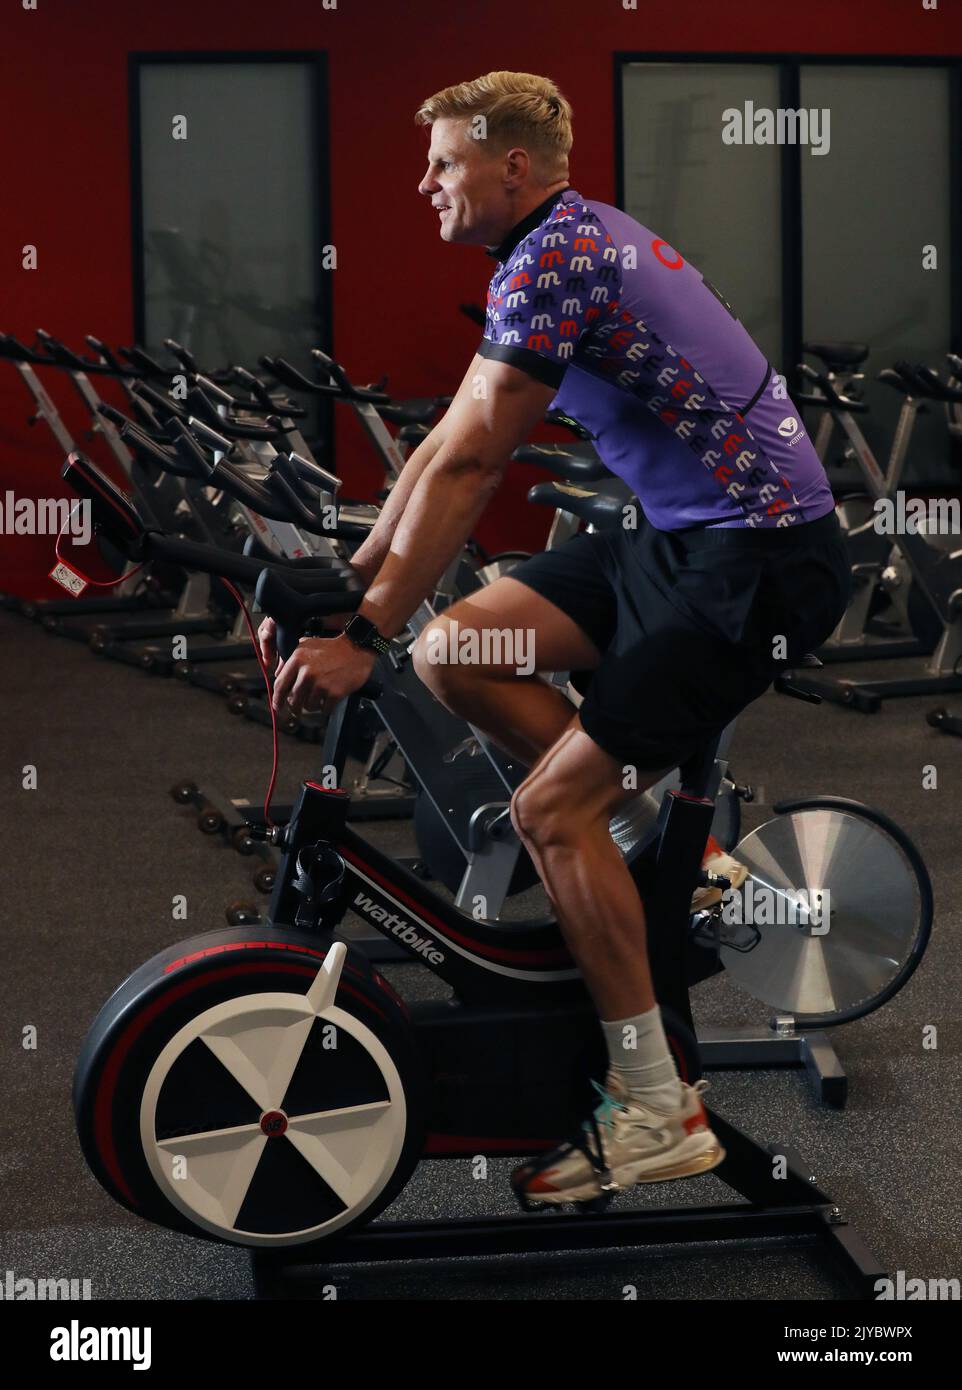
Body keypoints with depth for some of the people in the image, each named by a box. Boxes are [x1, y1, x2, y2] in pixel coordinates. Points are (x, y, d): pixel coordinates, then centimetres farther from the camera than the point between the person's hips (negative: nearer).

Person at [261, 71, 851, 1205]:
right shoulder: (578, 240, 15)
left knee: (550, 812, -12)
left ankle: (655, 1112, -3)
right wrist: (347, 582, 15)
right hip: (681, 538, 10)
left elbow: (468, 463, -20)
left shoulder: (553, 258, -16)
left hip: (756, 561, -10)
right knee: (453, 653, 4)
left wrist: (364, 635, -17)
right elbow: (448, 445, 16)